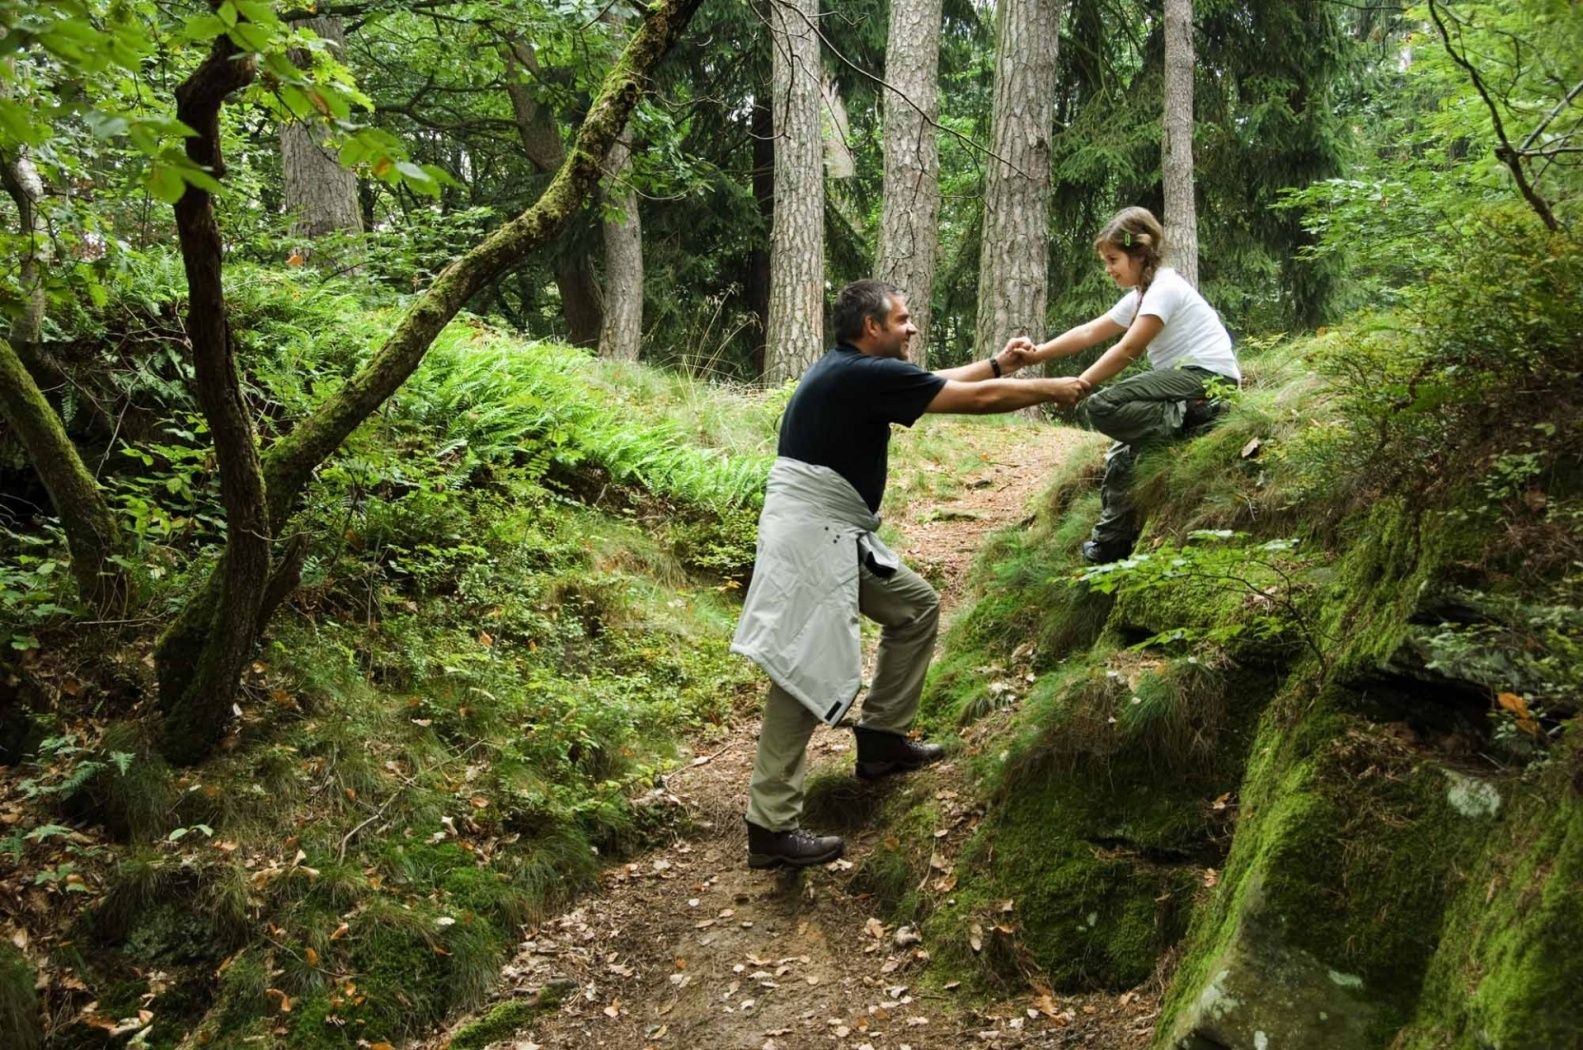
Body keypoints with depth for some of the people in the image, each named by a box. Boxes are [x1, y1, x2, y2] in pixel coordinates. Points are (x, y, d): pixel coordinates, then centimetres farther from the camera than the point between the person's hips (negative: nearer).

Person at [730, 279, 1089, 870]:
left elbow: (936, 381, 27)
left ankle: (883, 739, 24)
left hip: (837, 535, 11)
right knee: (805, 669, -12)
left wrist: (998, 364, 26)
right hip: (809, 535, -11)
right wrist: (1055, 390, 3)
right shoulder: (866, 375, -15)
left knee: (916, 605, 19)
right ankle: (771, 827, -10)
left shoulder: (850, 369, 13)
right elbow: (978, 399, -10)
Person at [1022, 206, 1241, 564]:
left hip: (1208, 376, -10)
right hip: (1187, 376, 10)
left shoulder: (1165, 288, -10)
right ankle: (1112, 542, 11)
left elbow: (1126, 351, -16)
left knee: (1100, 407, -21)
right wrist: (1035, 354, 1)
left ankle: (1184, 417, -22)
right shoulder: (1140, 297, 19)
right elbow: (1088, 333, 13)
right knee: (1122, 455, 5)